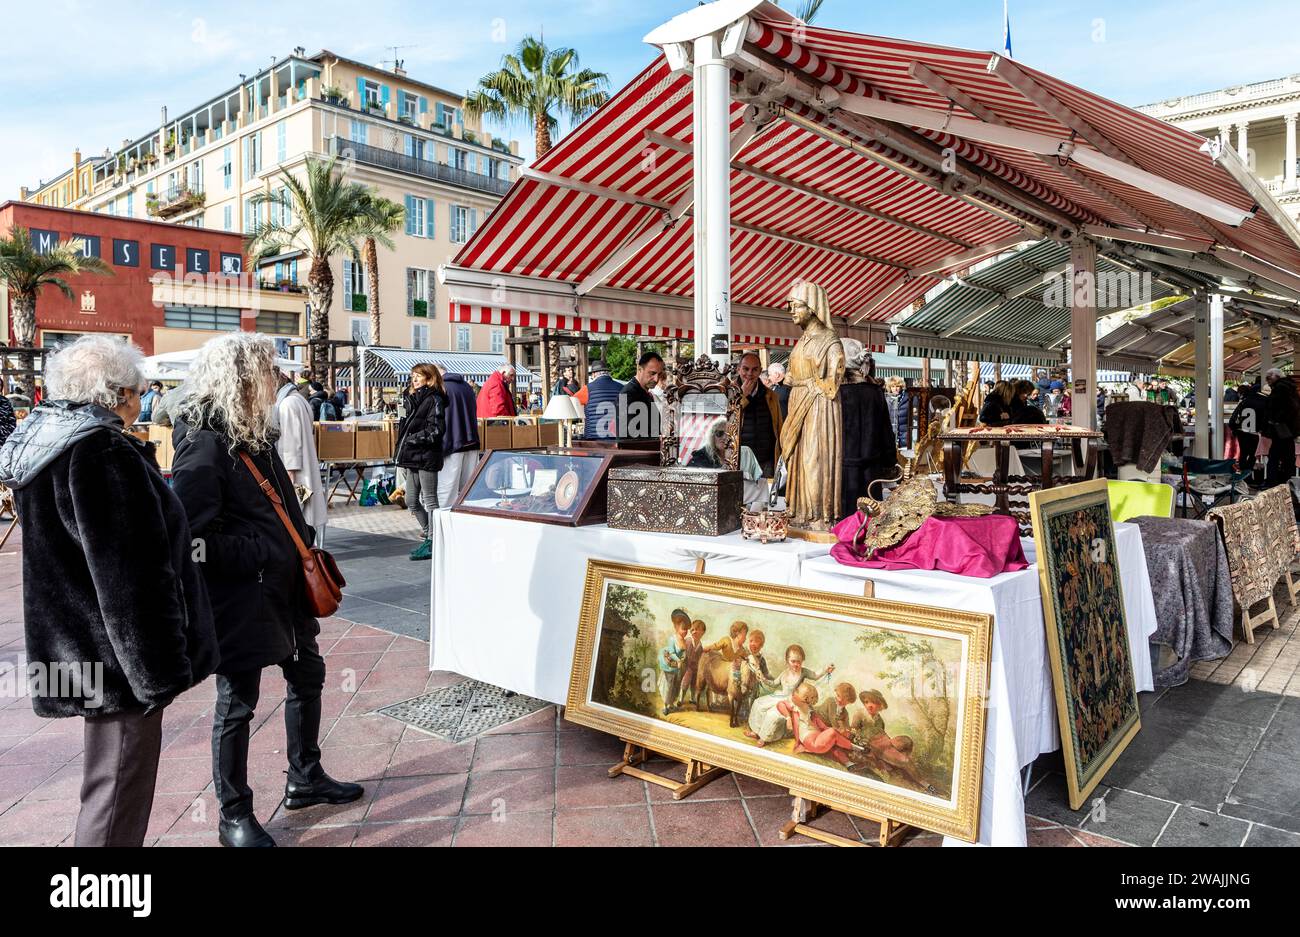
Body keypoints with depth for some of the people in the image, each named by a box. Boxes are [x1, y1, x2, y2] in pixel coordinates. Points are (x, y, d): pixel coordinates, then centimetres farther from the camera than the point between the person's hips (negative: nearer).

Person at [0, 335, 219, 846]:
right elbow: (132, 576, -24)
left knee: (110, 782, 23)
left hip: (83, 648, 10)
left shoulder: (44, 441, 9)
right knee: (119, 786, 2)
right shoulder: (104, 453, -22)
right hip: (116, 653, -10)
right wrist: (161, 668, -19)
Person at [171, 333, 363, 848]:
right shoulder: (203, 447, -20)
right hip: (240, 599, -9)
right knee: (237, 704, 5)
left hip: (284, 590, 9)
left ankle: (305, 780, 39)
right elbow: (197, 540, -24)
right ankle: (234, 817, 23)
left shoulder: (254, 434, 8)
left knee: (307, 676, 20)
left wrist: (303, 545, 9)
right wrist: (265, 554, -19)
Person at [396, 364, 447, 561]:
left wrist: (413, 439, -14)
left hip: (427, 456, -9)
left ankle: (432, 543, 4)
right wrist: (403, 449, 12)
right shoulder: (414, 399, 17)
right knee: (412, 501, 12)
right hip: (413, 457, 9)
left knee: (429, 501, -2)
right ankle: (428, 535, 25)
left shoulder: (434, 399, -9)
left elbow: (436, 431, -17)